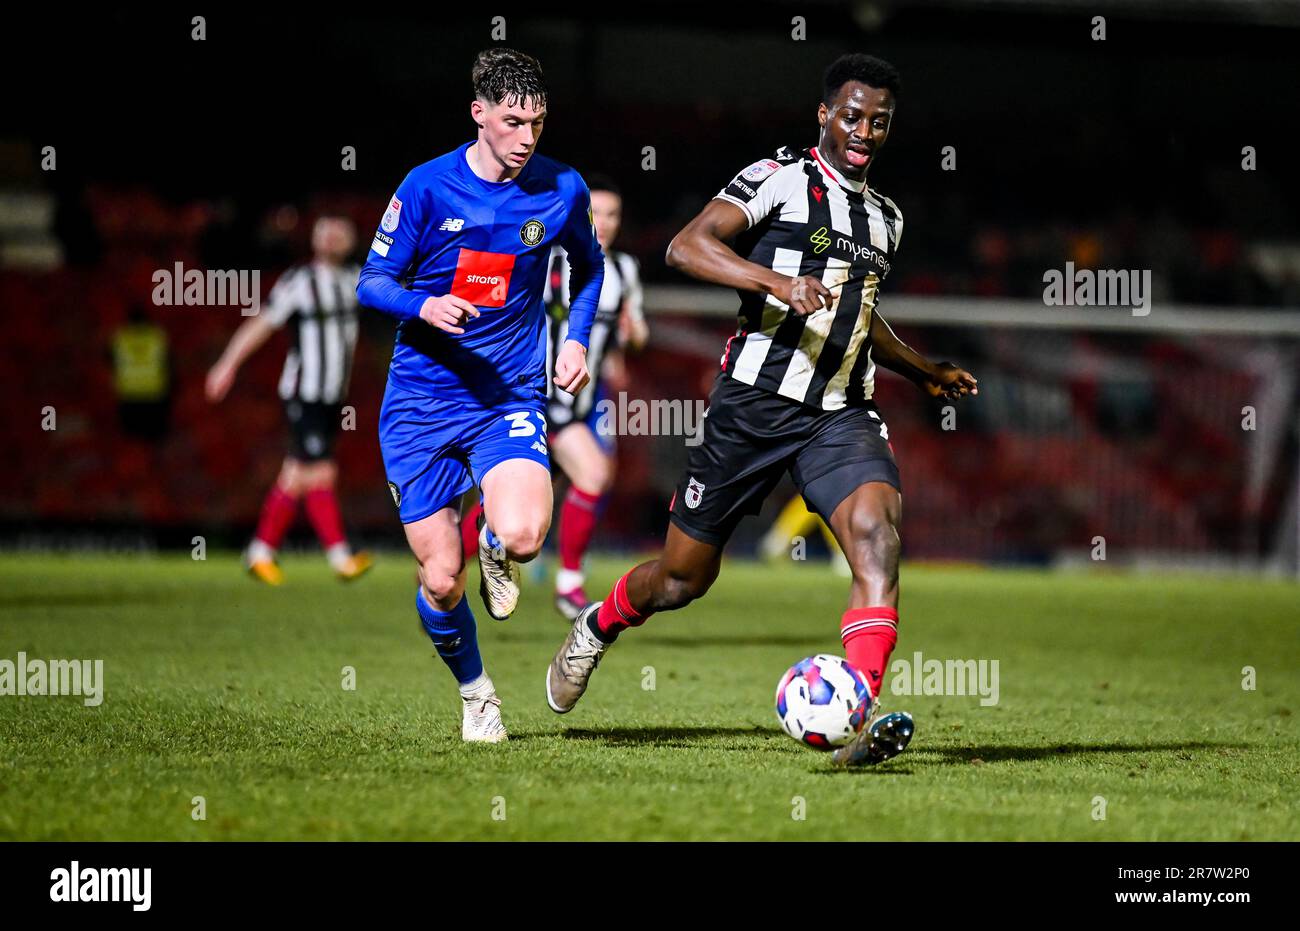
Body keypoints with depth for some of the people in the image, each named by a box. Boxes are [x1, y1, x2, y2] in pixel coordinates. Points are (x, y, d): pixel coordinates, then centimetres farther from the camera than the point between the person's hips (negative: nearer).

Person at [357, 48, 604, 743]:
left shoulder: (562, 190, -1)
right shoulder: (428, 187, -7)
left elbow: (587, 267, 20)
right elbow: (372, 282, -1)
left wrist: (576, 339, 4)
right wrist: (425, 306, -22)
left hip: (510, 397, 0)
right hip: (420, 403, 0)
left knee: (523, 535, -27)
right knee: (441, 579, -2)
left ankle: (495, 546, 12)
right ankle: (474, 694, 28)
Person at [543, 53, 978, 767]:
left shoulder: (885, 219, 18)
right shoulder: (779, 180, -5)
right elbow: (686, 247, -20)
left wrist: (927, 373, 37)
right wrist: (780, 281, -31)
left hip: (842, 413, 4)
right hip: (754, 405, -4)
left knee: (876, 532, -25)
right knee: (683, 576, 6)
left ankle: (860, 720, -34)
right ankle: (599, 626, 40)